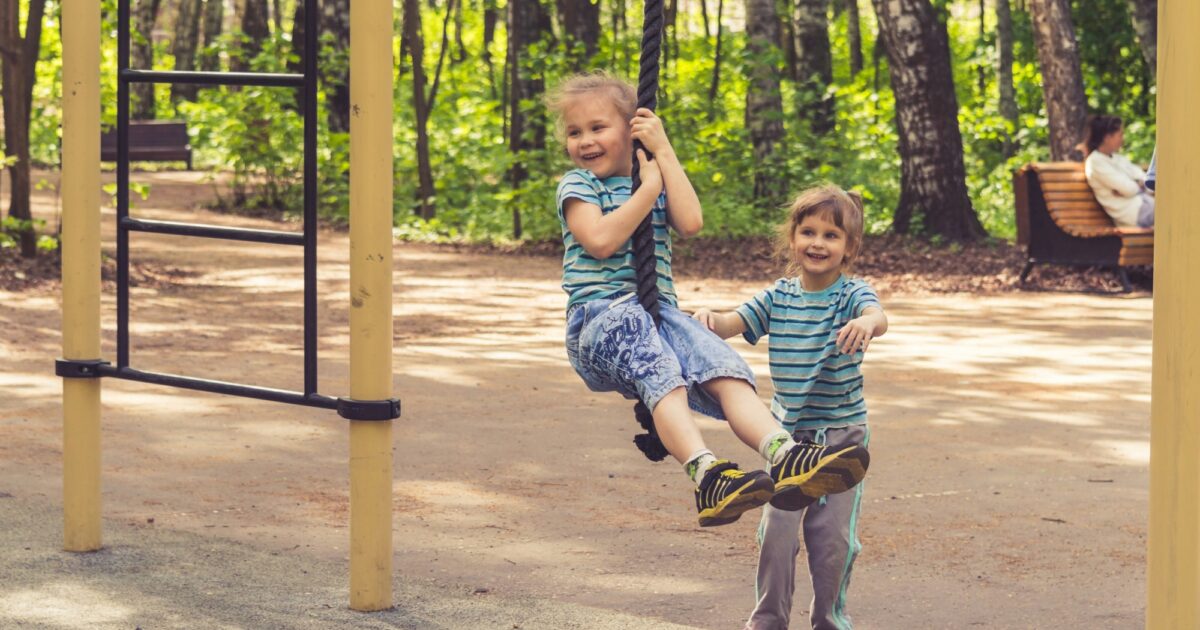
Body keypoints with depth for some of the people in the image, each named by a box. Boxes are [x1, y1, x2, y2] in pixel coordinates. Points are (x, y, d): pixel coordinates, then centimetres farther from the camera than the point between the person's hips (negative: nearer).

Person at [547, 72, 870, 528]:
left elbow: (690, 222, 1)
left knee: (726, 370, -24)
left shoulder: (655, 178, 23)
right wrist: (649, 188, -3)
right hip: (599, 314, -5)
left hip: (659, 311, 5)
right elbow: (600, 240, -12)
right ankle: (706, 473, -58)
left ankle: (784, 455, -47)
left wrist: (665, 153, 3)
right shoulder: (577, 185, 8)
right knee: (660, 372, -36)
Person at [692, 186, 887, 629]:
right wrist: (708, 319, -33)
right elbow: (733, 323, -9)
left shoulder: (853, 295, -9)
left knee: (834, 535, 3)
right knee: (777, 529, -1)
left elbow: (878, 318, -31)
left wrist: (865, 324, -56)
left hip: (842, 434, -2)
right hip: (787, 434, 2)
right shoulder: (778, 298, 1)